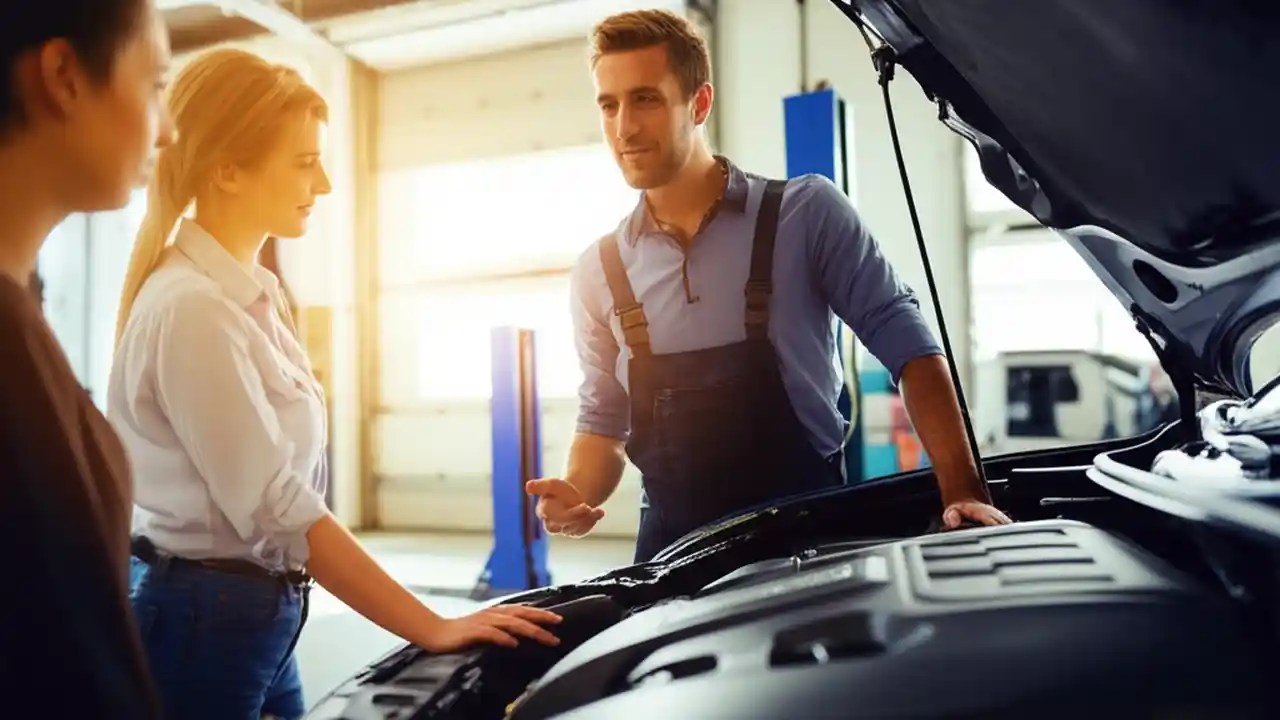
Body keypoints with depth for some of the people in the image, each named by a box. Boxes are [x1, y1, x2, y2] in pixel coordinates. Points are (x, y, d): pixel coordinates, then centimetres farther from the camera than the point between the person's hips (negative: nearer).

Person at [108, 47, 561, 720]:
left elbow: (273, 487, 8)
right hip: (204, 623, -8)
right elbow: (279, 508, -24)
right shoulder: (192, 309, -21)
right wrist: (432, 628, -22)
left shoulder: (253, 293, 7)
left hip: (256, 616, 8)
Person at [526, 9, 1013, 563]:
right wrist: (578, 495, -11)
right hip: (675, 539, 3)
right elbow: (603, 419, 10)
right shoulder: (598, 273, 4)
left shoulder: (806, 213, -7)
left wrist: (962, 489, -17)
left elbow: (908, 345, -9)